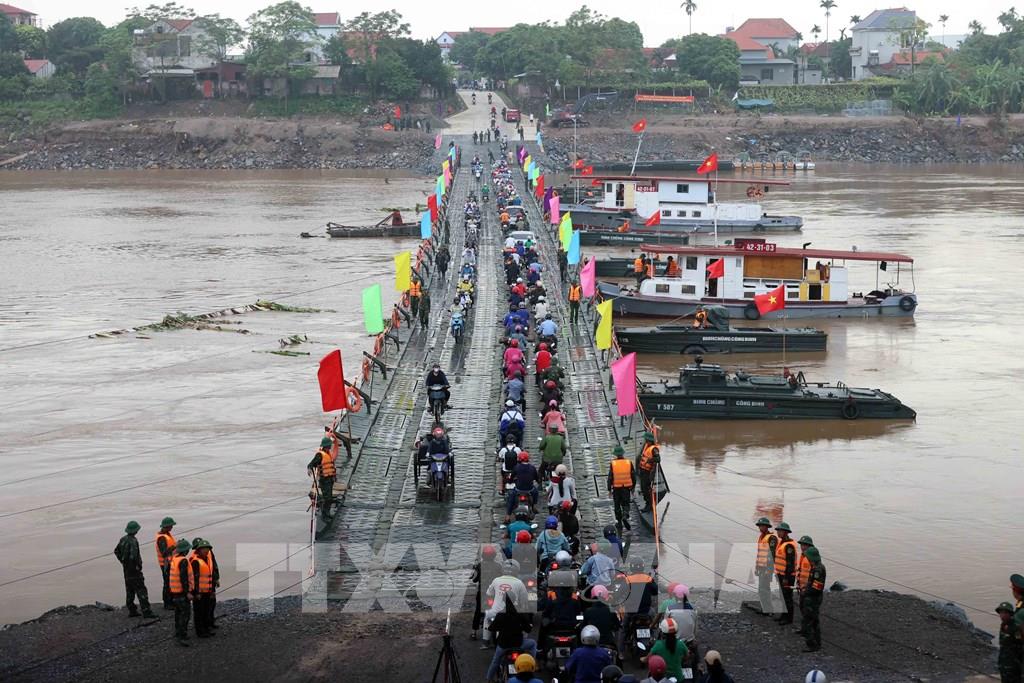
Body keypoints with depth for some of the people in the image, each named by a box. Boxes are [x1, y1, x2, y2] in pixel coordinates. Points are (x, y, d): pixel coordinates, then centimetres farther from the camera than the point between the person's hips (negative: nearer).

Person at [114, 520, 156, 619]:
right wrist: (138, 565, -17)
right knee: (141, 590, -6)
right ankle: (146, 612, -8)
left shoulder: (123, 539, 6)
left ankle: (132, 610, 20)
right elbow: (133, 556, -30)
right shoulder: (133, 541, -21)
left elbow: (116, 551, 17)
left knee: (129, 589, 15)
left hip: (126, 568, 9)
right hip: (134, 570, -9)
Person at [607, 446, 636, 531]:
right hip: (626, 488, 1)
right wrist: (633, 487, 15)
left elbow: (610, 477, -8)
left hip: (616, 488, -1)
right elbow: (633, 476, 3)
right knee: (626, 504, 12)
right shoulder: (629, 463, -4)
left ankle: (619, 522, 16)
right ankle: (625, 516, -15)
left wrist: (609, 489, 2)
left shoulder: (613, 464, -10)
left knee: (617, 506, 12)